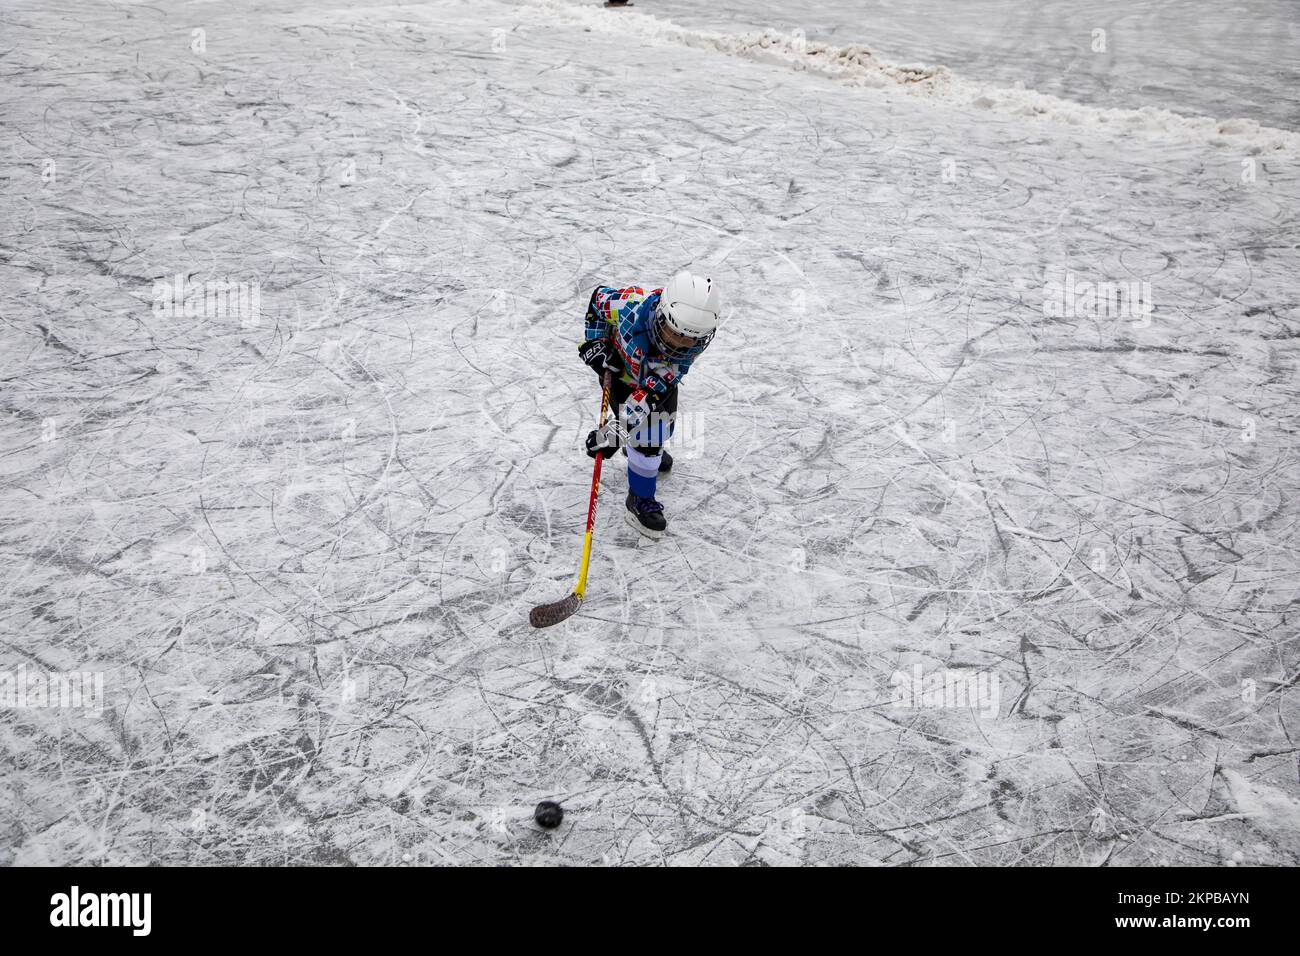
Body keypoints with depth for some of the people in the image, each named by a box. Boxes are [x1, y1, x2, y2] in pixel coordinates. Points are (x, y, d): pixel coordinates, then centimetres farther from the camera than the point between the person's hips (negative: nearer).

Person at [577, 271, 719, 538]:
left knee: (663, 425, 26)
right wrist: (595, 344, -22)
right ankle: (640, 500, 13)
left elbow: (654, 388, -42)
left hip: (661, 373, 3)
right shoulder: (633, 306, -43)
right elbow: (599, 297, -18)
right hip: (620, 369, -3)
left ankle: (650, 449, 61)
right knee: (646, 439, -9)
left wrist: (615, 431, -45)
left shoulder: (697, 338, -38)